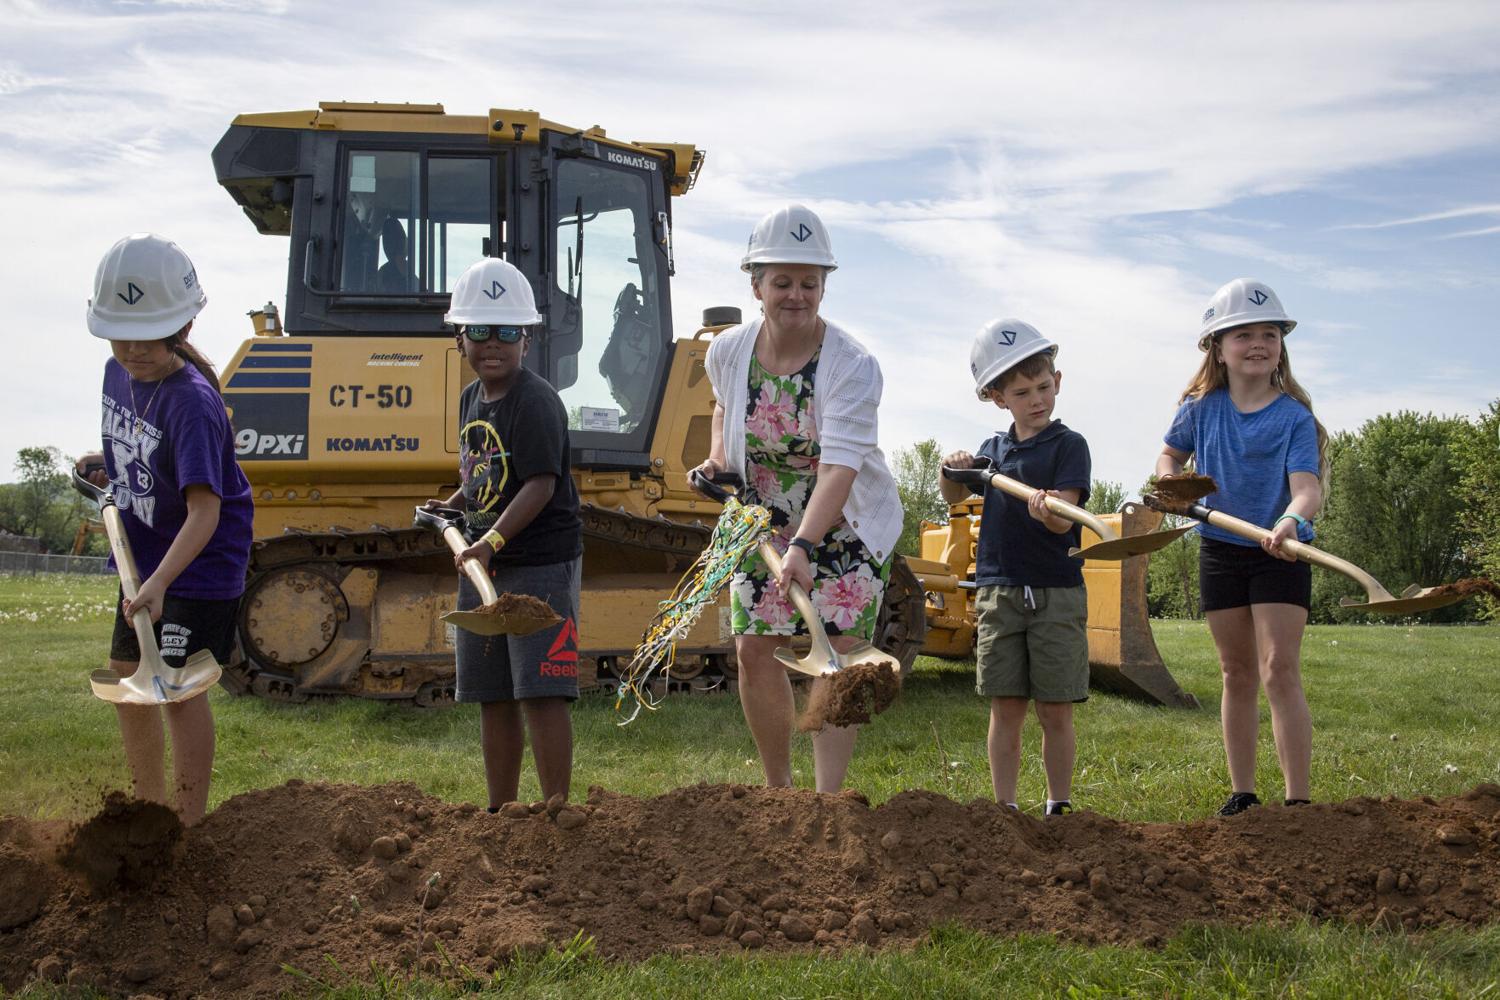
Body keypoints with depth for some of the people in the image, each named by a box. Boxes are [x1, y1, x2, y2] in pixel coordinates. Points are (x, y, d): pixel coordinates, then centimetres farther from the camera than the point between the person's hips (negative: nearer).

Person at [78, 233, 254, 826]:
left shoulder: (191, 402, -28)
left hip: (201, 562, -9)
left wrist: (160, 582, -48)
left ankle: (190, 827, 1)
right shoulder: (118, 373, -2)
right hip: (144, 557, 9)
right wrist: (105, 465, 1)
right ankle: (151, 806, 35)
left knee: (178, 688, -9)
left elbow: (204, 510, -37)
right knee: (127, 679, 18)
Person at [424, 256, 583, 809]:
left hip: (540, 562, -9)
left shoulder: (536, 402, -14)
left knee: (541, 693, -10)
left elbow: (541, 485, -23)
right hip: (481, 565, 9)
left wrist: (493, 540, -32)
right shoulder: (471, 399, 12)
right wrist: (451, 506, 11)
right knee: (492, 696, 14)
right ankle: (501, 812, 25)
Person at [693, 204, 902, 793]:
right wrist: (717, 456, -1)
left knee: (837, 658, -10)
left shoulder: (852, 366, -24)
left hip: (846, 528, -4)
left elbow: (840, 465, -36)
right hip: (765, 524, 4)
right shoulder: (727, 352, -8)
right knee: (754, 651, 0)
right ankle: (778, 790, 19)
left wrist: (803, 546, -48)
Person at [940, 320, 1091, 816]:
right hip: (999, 593, 4)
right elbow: (953, 496, 22)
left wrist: (1047, 511, -38)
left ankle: (1058, 808, 14)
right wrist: (952, 469, 0)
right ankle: (1005, 808, 11)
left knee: (1055, 712, 1)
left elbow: (1063, 521, -15)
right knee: (1006, 709, 4)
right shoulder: (992, 449, 12)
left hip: (1056, 594, -4)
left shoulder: (1068, 444, -3)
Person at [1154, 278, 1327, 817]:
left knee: (1280, 672, -11)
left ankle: (1298, 799, -9)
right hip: (1219, 551, 4)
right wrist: (1169, 479, -7)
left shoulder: (1294, 416, -13)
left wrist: (1291, 520, -46)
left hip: (1279, 555, -4)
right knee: (1238, 675, 10)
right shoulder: (1201, 408, -1)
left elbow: (1307, 486, -25)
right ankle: (1242, 794, 18)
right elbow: (1170, 454, 16)